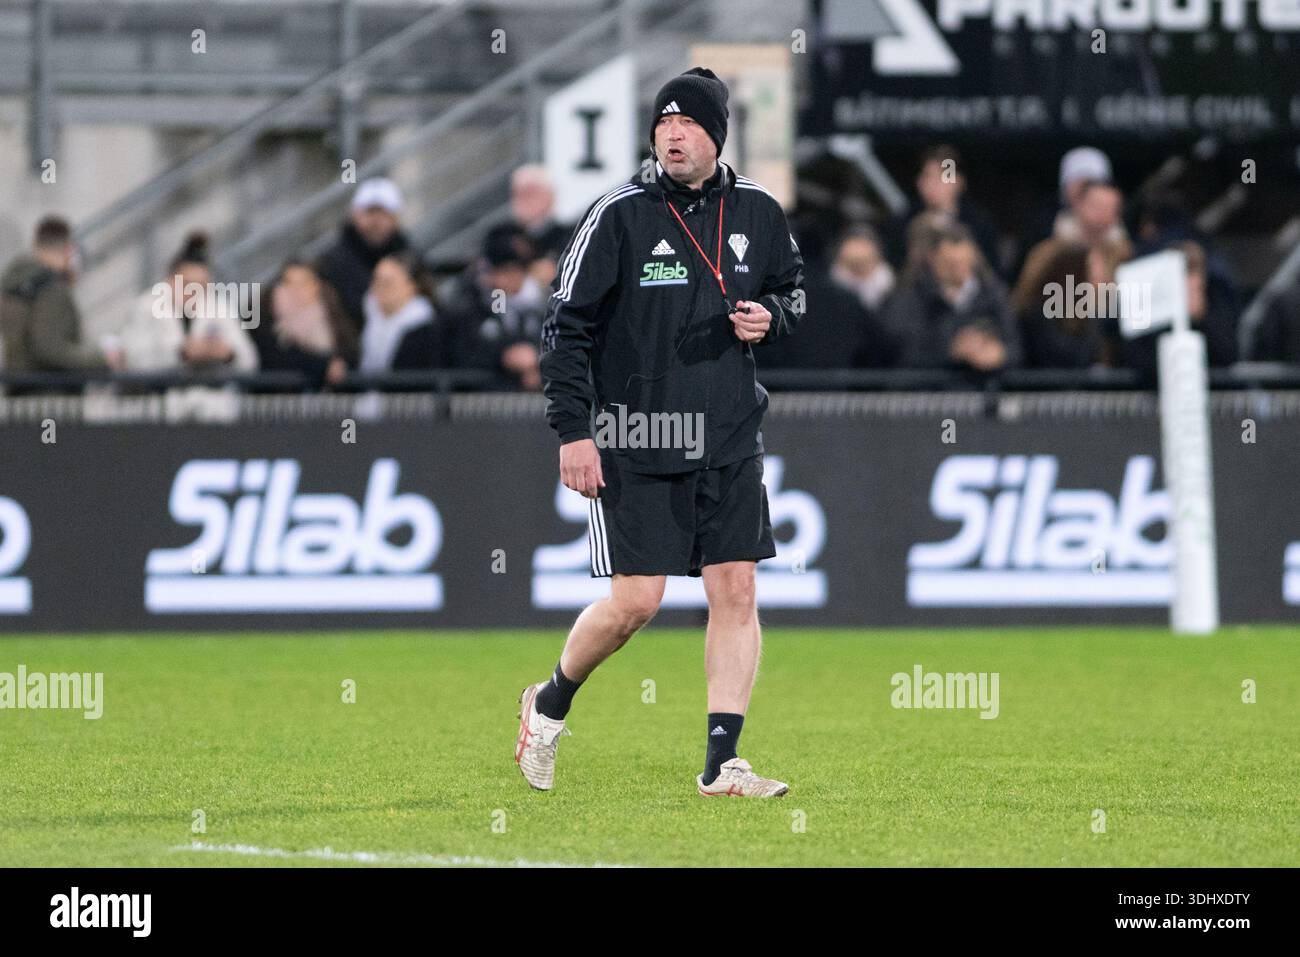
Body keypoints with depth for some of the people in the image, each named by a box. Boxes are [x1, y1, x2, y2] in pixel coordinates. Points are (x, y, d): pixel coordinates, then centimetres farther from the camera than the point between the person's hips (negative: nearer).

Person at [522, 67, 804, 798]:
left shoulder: (757, 212, 4)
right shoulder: (619, 216, -7)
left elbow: (793, 290, 21)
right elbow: (567, 326, -5)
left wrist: (771, 317, -3)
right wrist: (573, 432, -10)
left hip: (730, 441, 4)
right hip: (635, 445, -4)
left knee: (736, 592, -4)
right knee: (635, 602, -6)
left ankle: (722, 764, -1)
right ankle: (549, 705, 21)